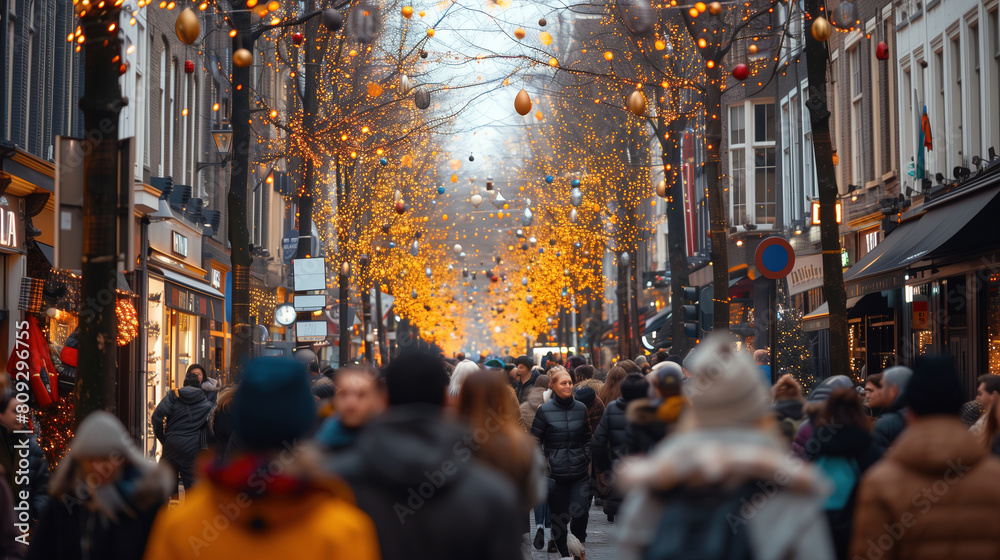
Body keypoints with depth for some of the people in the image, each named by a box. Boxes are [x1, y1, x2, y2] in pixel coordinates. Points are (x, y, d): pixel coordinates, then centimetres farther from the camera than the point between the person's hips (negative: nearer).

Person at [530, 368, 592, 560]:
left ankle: (578, 543, 11)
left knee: (579, 512, -13)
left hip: (580, 472, 2)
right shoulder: (544, 410, -2)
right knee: (559, 517, 4)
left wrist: (587, 459, 9)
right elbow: (535, 442, 2)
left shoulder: (581, 408, 8)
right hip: (556, 473, -2)